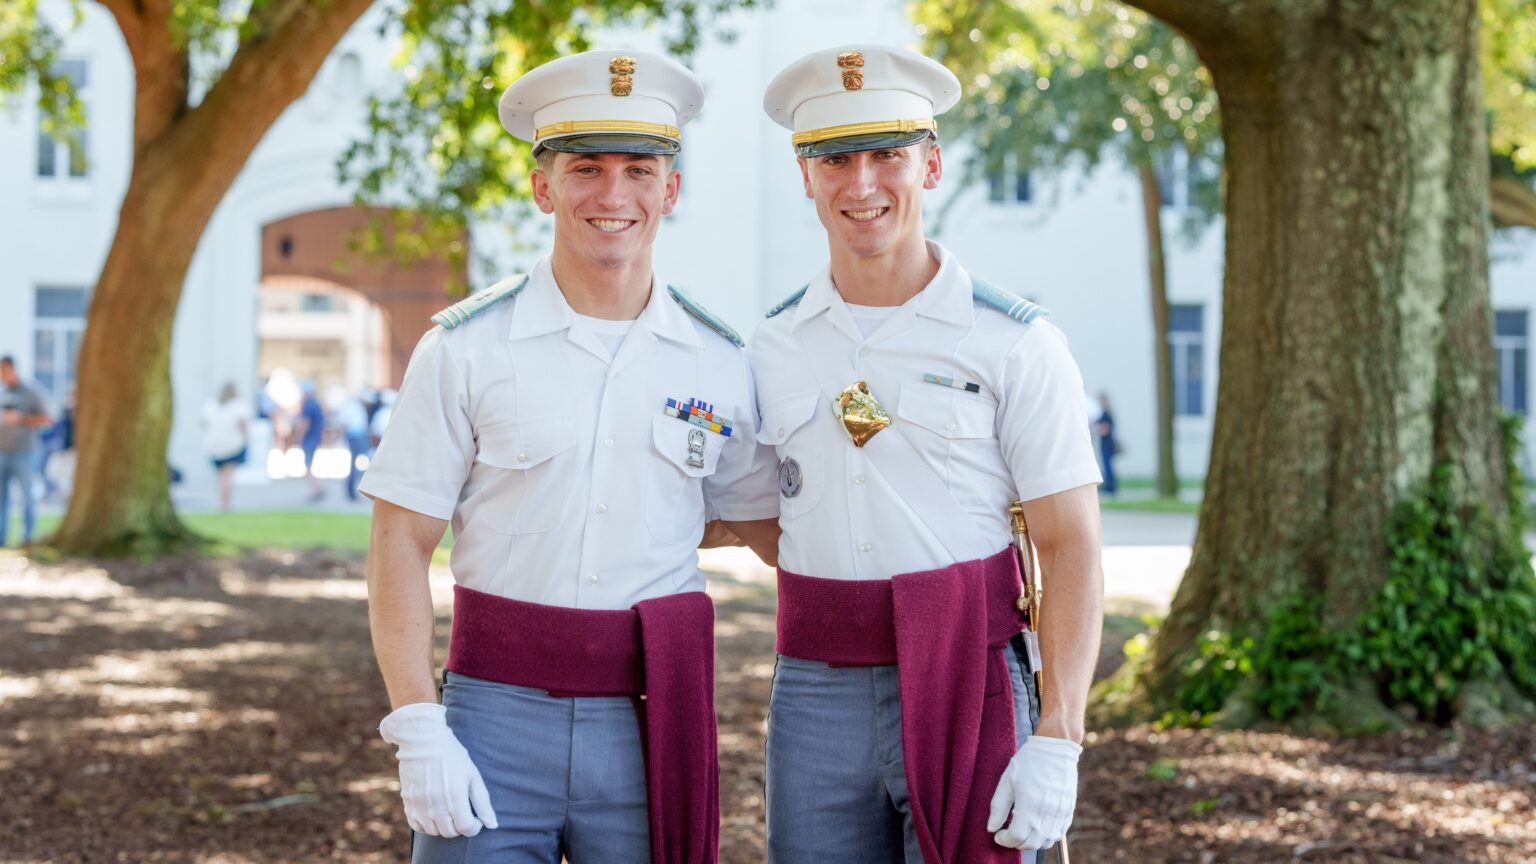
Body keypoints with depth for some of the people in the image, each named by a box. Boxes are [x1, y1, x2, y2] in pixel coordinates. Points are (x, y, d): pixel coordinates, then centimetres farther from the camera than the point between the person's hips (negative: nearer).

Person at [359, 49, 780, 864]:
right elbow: (399, 545, -3)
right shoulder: (466, 348, -2)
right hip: (498, 712, -2)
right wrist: (419, 728, -10)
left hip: (653, 722, 2)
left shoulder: (721, 361, 5)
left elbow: (761, 521, 17)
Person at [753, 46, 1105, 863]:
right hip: (816, 700, 3)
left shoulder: (1015, 343, -4)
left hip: (968, 694, -3)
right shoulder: (773, 347, 8)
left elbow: (1070, 548, -7)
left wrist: (1057, 741, -14)